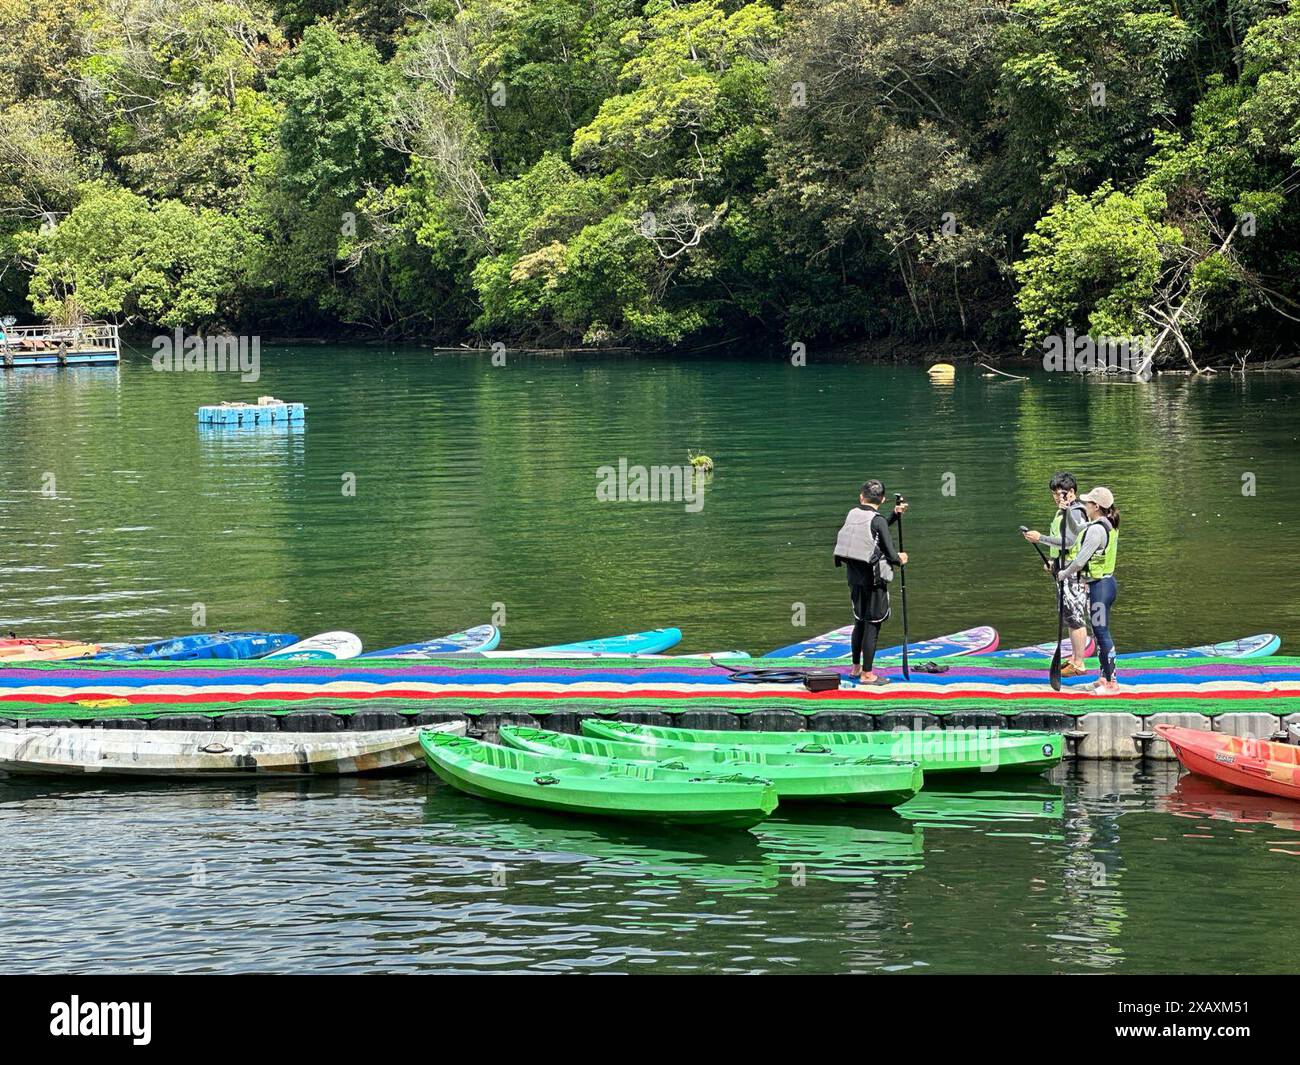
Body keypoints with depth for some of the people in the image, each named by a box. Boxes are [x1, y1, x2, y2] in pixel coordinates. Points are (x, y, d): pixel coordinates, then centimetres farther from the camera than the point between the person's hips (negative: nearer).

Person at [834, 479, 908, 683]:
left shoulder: (852, 515, 4)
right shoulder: (878, 520, -15)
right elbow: (890, 556, -15)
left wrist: (895, 515, 25)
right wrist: (900, 559, 6)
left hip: (854, 578, 7)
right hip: (874, 580, -7)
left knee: (860, 622, 20)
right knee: (872, 626, 0)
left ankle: (855, 668, 28)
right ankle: (866, 674, 3)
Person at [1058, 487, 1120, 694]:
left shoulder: (1096, 530, -20)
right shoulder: (1110, 526, 11)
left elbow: (1081, 559, -19)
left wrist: (1064, 574, -3)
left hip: (1099, 586, -10)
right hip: (1106, 581, 10)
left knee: (1102, 633, -5)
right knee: (1101, 633, 16)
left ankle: (1111, 682, -2)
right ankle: (1105, 678, 23)